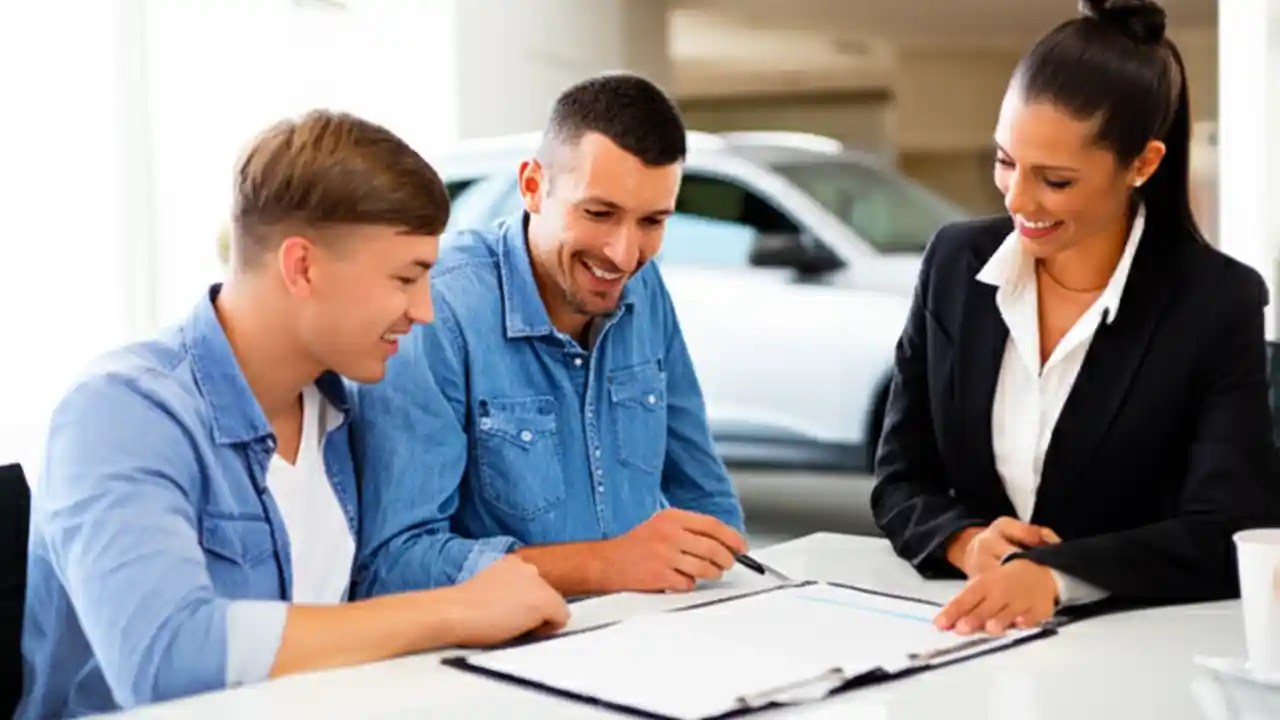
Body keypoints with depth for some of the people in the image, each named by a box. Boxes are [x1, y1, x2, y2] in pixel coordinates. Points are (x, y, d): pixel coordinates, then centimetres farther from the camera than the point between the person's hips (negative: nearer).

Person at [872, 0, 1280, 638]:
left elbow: (1229, 537, -16)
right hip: (966, 629, 3)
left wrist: (1055, 575, -30)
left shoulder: (1218, 304, -8)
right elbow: (898, 482, 5)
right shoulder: (955, 265, 2)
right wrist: (963, 542, -16)